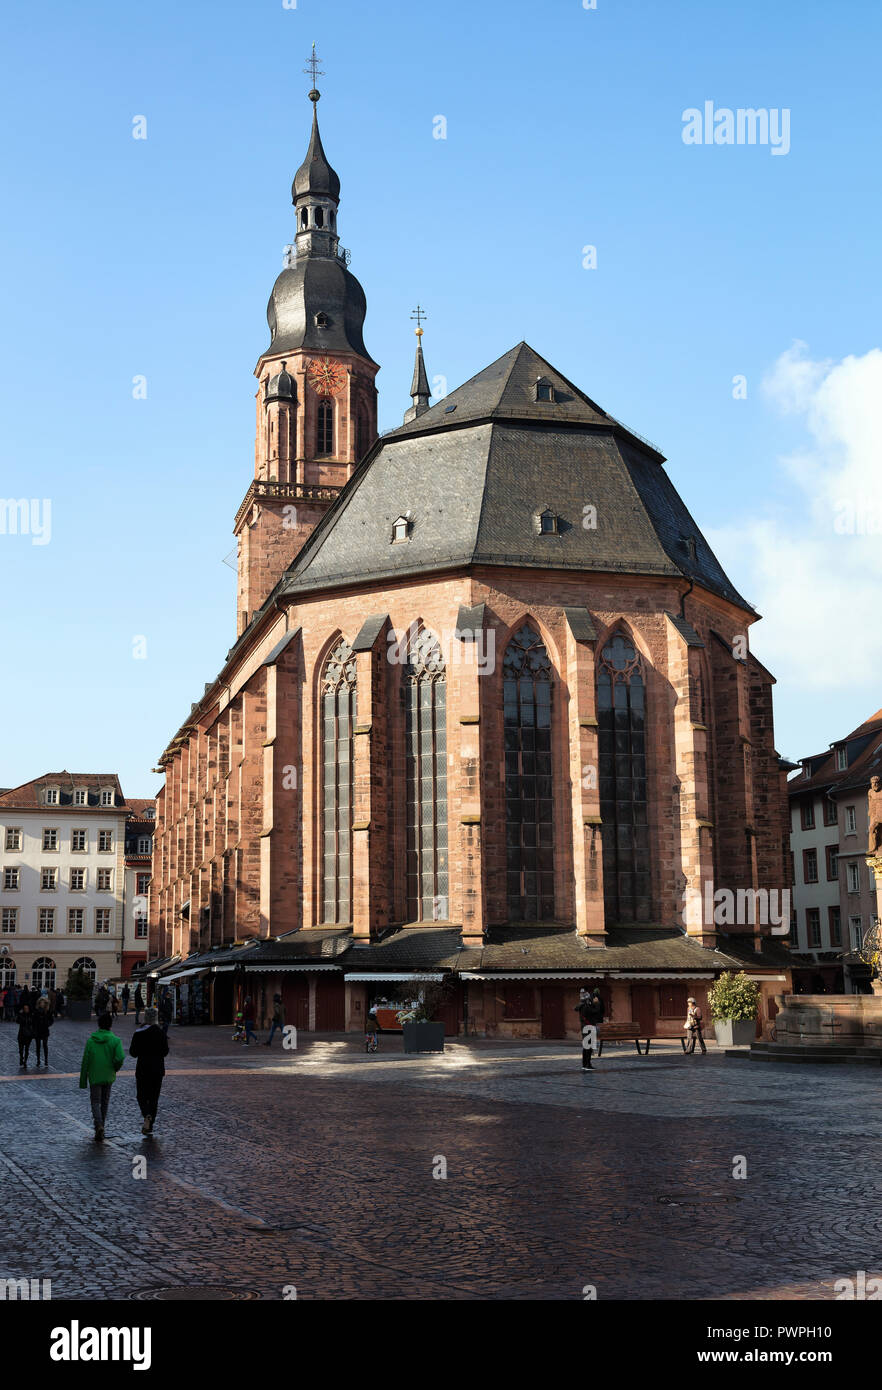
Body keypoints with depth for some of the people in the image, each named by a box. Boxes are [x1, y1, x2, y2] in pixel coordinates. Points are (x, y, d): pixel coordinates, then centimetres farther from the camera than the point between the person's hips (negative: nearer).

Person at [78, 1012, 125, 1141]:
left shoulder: (90, 1041, -5)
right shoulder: (115, 1040, -8)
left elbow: (85, 1062, -3)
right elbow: (120, 1058, -19)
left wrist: (83, 1081, 3)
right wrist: (115, 1069, 3)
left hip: (94, 1077, -1)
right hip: (108, 1077, 1)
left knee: (95, 1102, 4)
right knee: (105, 1102, 16)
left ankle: (99, 1125, -17)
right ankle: (101, 1125, 21)